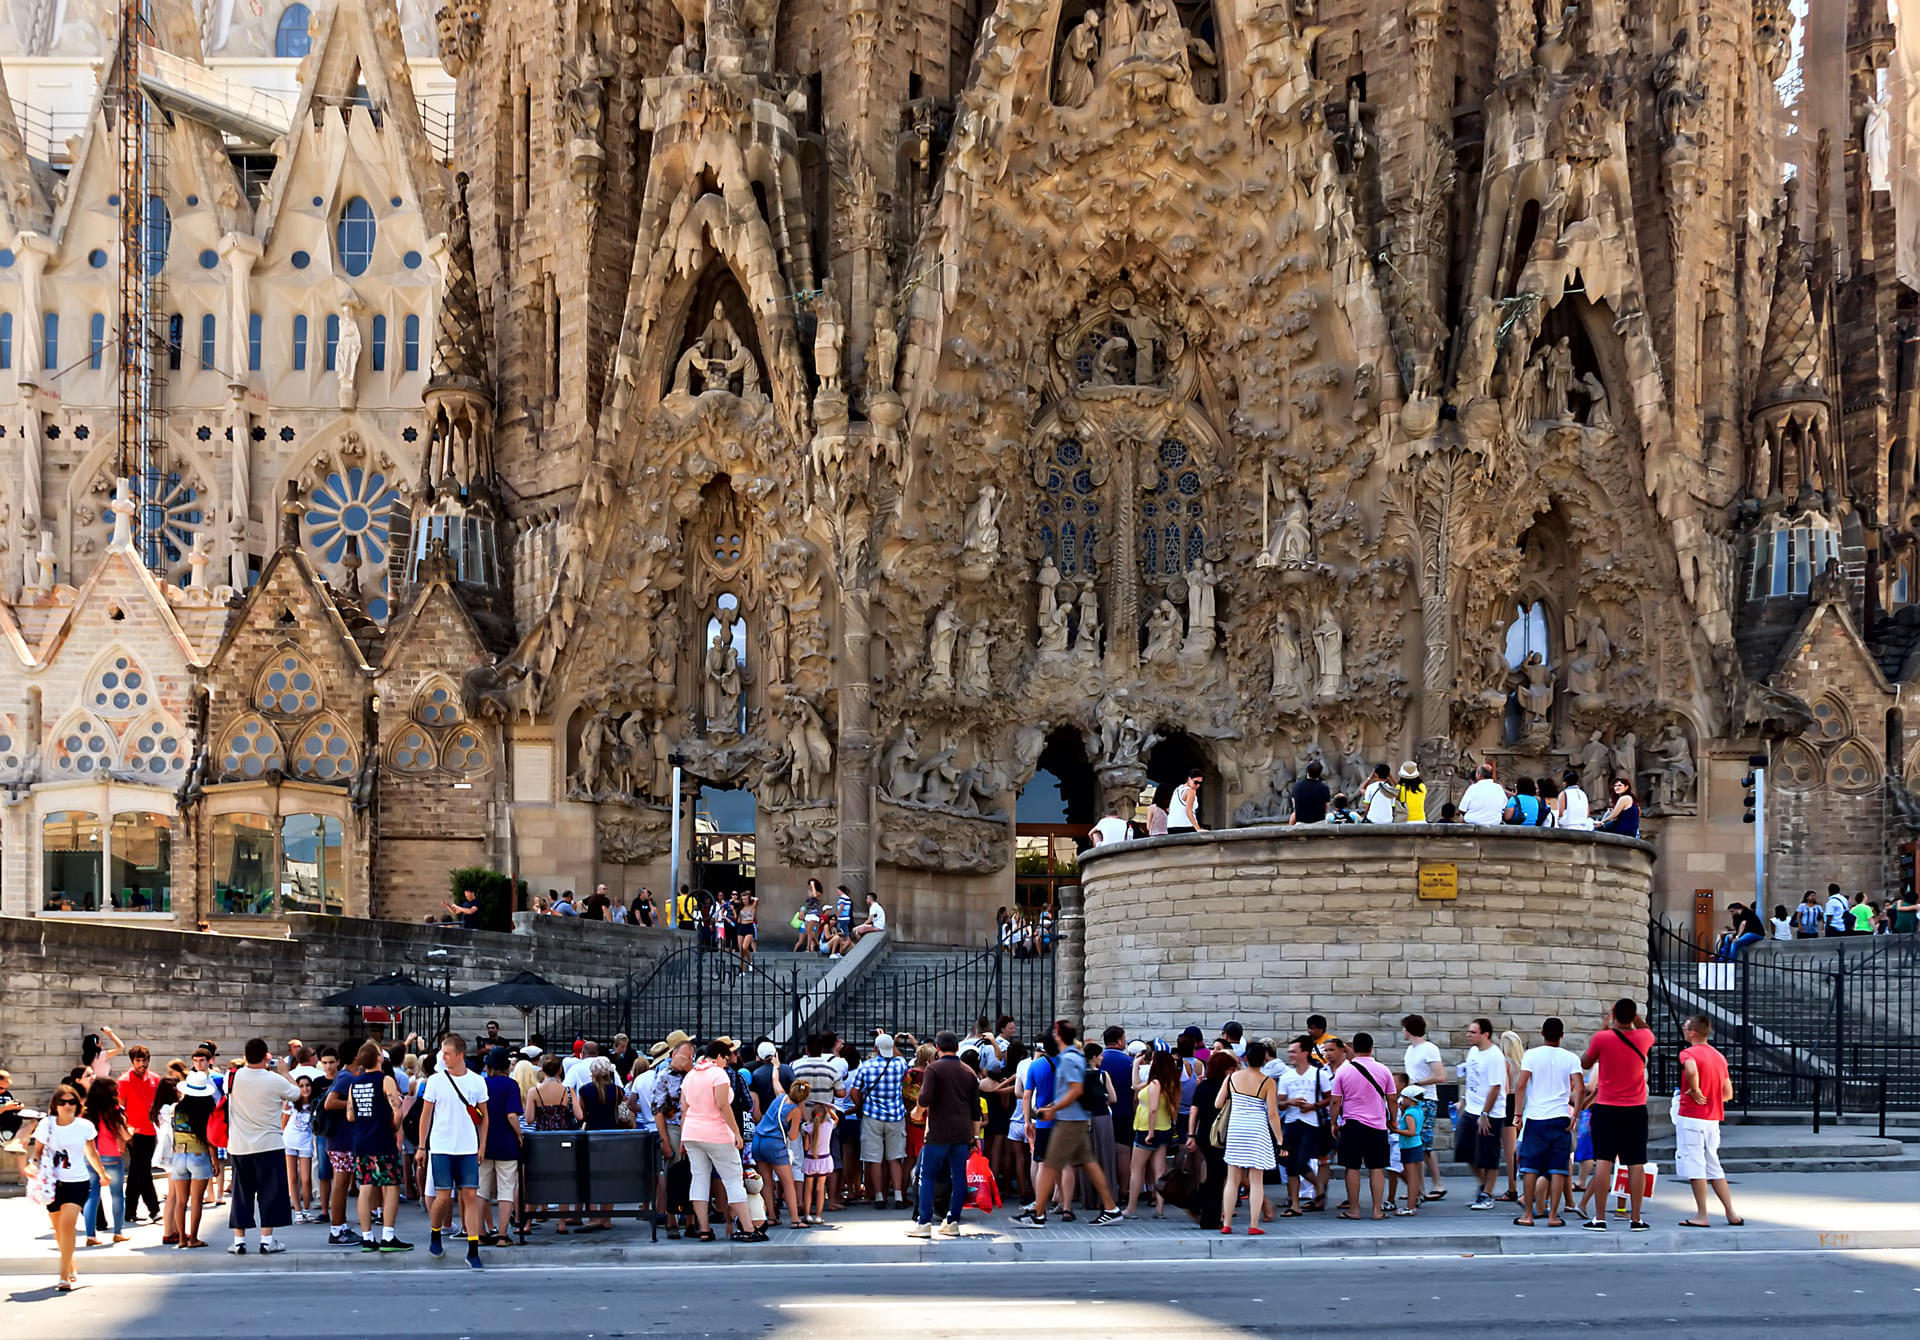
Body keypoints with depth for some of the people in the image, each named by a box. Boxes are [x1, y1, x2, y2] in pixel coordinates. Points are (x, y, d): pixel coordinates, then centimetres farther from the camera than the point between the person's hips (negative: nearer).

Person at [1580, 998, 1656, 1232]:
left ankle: (1600, 1218, -4)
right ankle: (1636, 1219, 5)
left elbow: (1586, 1063, 9)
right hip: (1636, 1109, 2)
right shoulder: (1643, 1037, -2)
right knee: (1636, 1164, 4)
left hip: (1606, 1109, -2)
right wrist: (1635, 1016, 18)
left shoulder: (1602, 1038, -10)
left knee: (1603, 1162, -1)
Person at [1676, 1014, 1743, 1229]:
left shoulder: (1689, 1053, -10)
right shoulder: (1719, 1056, 14)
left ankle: (1702, 1216, -2)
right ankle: (1731, 1213, 10)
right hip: (1713, 1120, 8)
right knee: (1713, 1168, 14)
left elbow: (1692, 1070, -35)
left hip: (1691, 1118, -8)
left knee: (1695, 1168, -3)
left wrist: (1695, 1091, -19)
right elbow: (1728, 1094, 15)